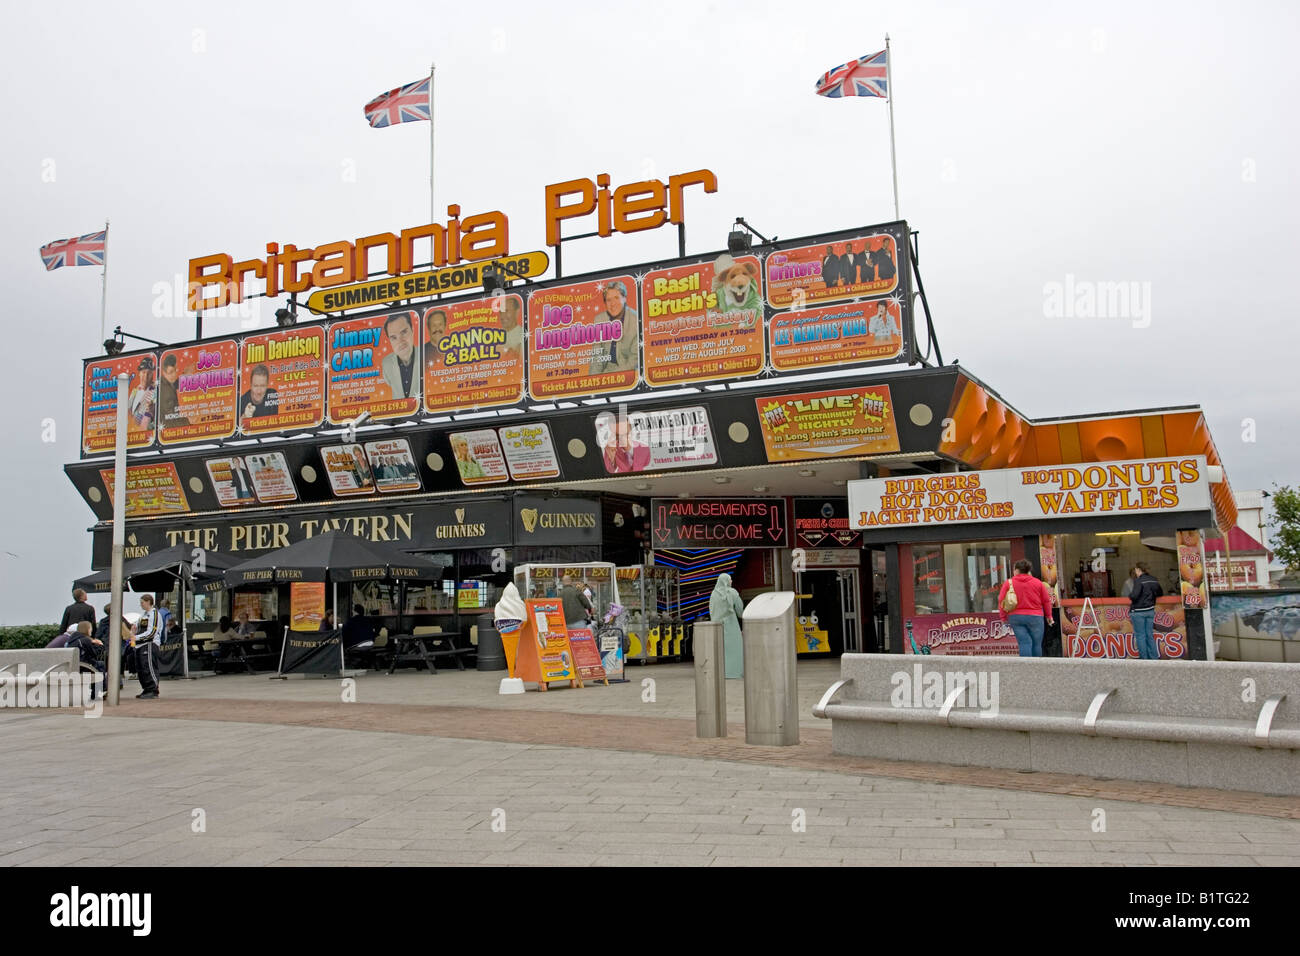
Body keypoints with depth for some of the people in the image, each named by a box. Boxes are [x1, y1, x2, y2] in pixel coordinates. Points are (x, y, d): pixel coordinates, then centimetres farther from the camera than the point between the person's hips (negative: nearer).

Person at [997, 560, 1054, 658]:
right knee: (1036, 644, 8)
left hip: (1015, 617, 0)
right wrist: (1048, 615, 17)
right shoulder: (1038, 583, 4)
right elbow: (1046, 600, 7)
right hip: (1035, 617, 0)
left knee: (1024, 643, -2)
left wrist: (1004, 617, 6)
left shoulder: (1008, 583, 1)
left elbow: (1001, 601, -1)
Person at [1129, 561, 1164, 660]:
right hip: (1150, 610, 6)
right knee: (1150, 635, 13)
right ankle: (1154, 657, 14)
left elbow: (1135, 595, -25)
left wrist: (1130, 597, -4)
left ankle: (1144, 658, 4)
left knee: (1140, 636, 3)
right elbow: (1160, 593, 17)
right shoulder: (1154, 580, 5)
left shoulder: (1138, 580, -16)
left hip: (1138, 612, -6)